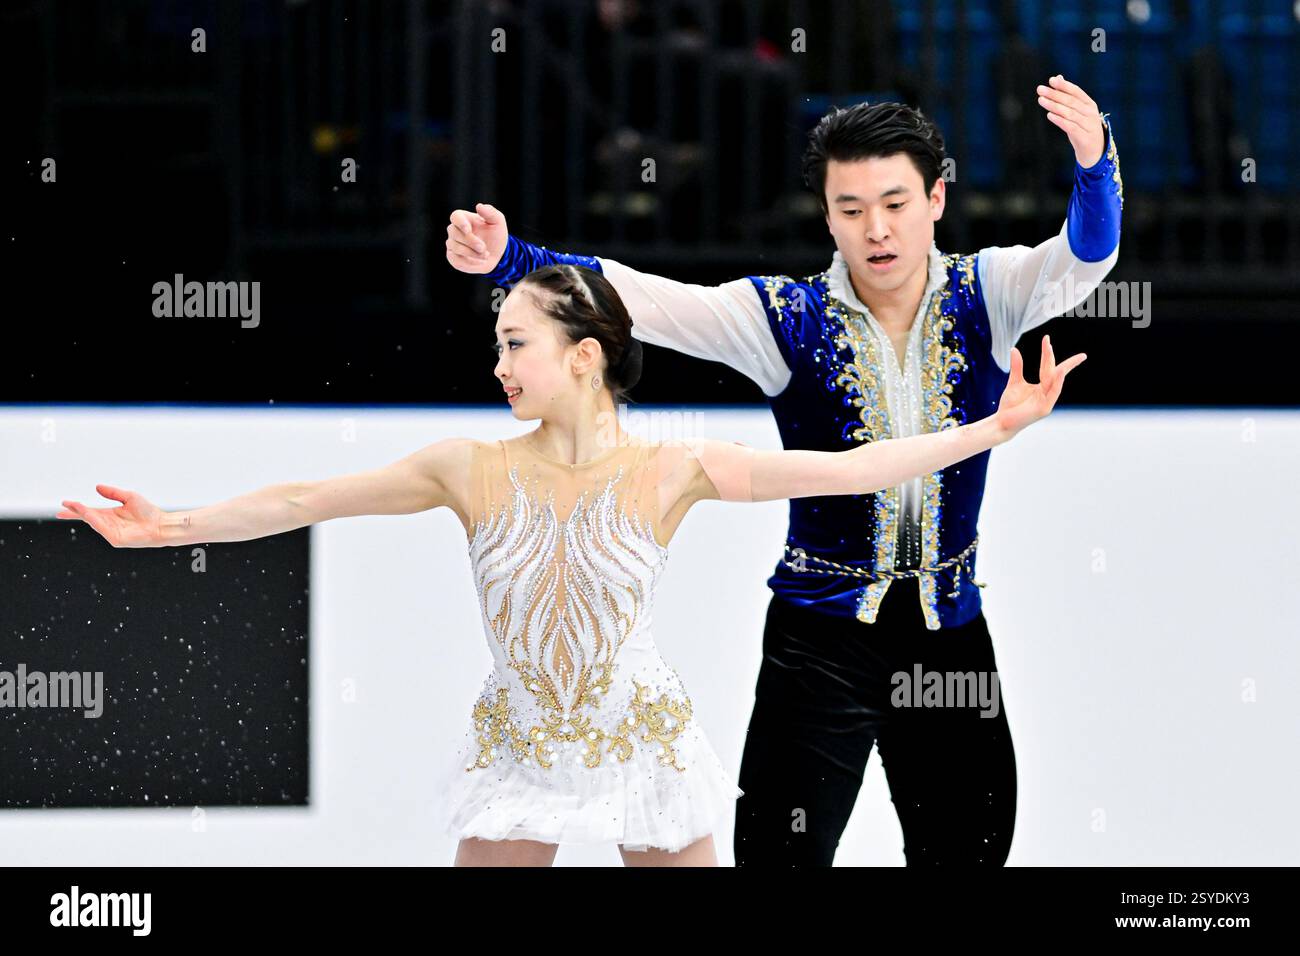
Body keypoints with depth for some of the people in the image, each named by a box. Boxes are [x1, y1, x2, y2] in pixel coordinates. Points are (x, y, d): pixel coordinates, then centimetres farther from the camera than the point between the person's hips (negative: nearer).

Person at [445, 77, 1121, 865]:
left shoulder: (982, 297, -2)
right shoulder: (788, 317, -5)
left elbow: (1088, 254, -20)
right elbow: (640, 298, -15)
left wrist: (1095, 158, -42)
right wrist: (509, 260, -31)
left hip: (951, 630, 2)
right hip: (823, 638, -2)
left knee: (969, 849, 9)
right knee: (782, 853, -6)